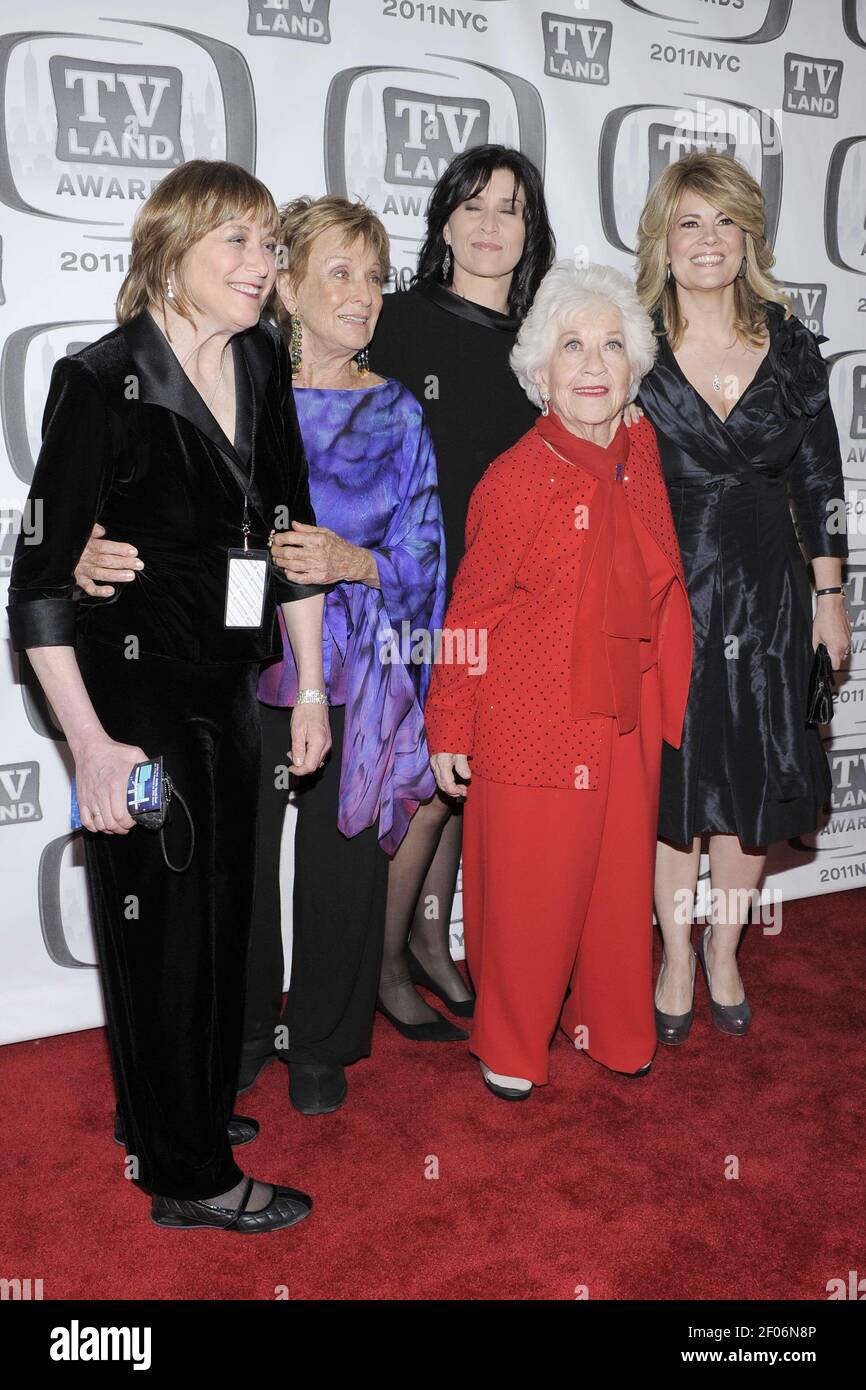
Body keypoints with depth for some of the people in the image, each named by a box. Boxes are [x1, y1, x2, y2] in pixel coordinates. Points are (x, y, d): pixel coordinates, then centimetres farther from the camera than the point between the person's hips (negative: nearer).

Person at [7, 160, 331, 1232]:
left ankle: (194, 1105, 41)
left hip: (232, 684, 7)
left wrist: (310, 687, 8)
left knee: (224, 906, 17)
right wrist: (91, 745, -20)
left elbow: (291, 537, 10)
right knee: (159, 923, 5)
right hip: (135, 696, -6)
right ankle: (189, 1176, 24)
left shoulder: (263, 366, 4)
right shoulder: (101, 382, -15)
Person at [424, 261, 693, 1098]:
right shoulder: (517, 479, -15)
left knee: (620, 879, 18)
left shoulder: (642, 456, 3)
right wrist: (449, 730, -8)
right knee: (528, 888, 8)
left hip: (627, 721, 6)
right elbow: (471, 614, -11)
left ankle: (609, 1025, 42)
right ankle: (509, 1044, 33)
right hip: (532, 724, -6)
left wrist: (665, 698, 13)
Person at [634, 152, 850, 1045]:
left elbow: (820, 479, 7)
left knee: (756, 778, 9)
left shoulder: (790, 348, 4)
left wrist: (829, 593, 5)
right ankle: (676, 958, 24)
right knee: (672, 777, 5)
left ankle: (724, 952, 29)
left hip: (765, 591, 3)